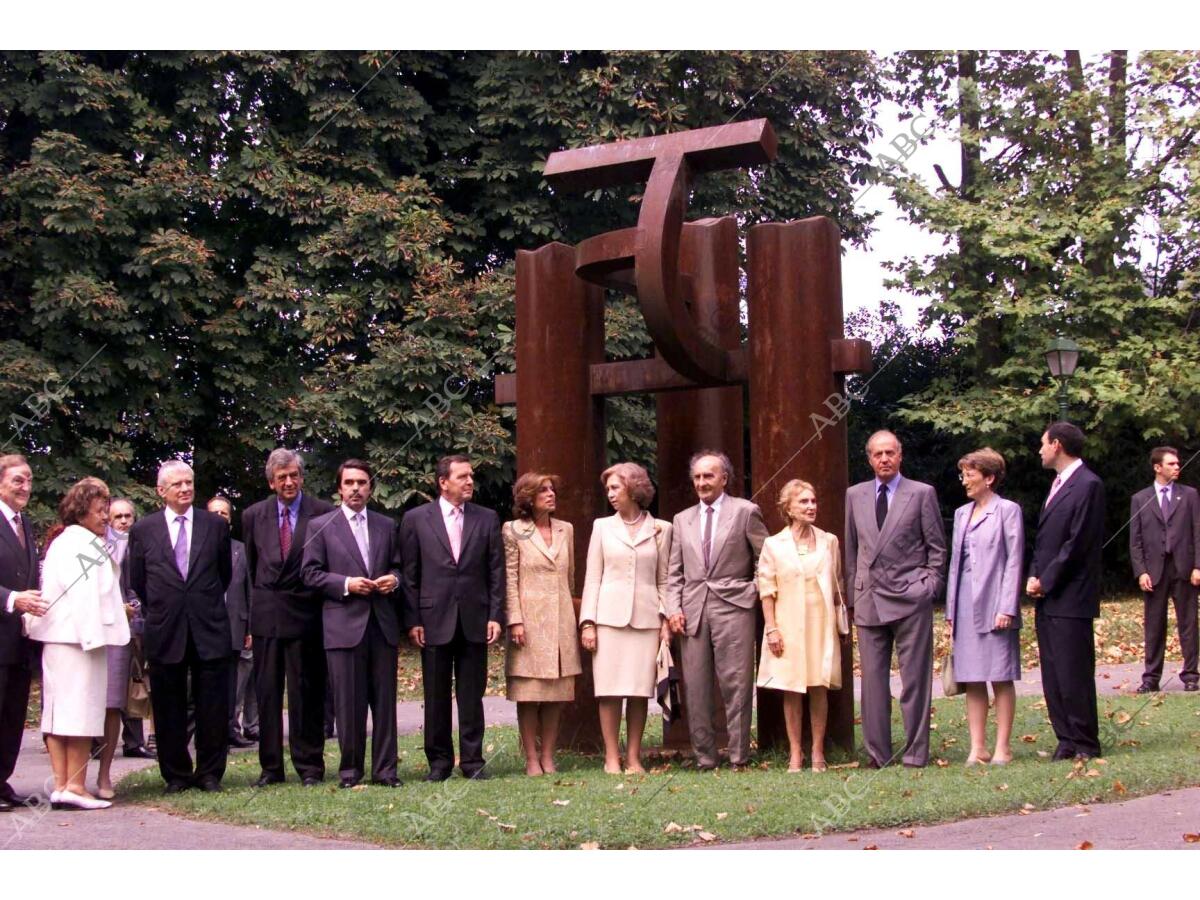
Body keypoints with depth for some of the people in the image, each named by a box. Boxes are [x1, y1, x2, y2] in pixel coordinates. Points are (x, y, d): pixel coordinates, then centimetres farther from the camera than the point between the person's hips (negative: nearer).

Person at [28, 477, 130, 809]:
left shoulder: (59, 542, 19)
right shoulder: (84, 543, -11)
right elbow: (84, 592, -19)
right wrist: (93, 635, -21)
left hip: (54, 636, 10)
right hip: (80, 634, -10)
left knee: (58, 710, 6)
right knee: (81, 710, -7)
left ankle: (61, 785, 6)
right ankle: (75, 786, -8)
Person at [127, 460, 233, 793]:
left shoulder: (216, 525, 6)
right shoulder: (143, 530, 4)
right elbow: (137, 582, 11)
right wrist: (159, 612, 12)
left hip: (210, 630, 0)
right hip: (165, 633, 0)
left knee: (213, 708, 2)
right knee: (169, 709, 6)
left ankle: (210, 773, 13)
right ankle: (176, 775, 16)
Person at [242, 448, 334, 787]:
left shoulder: (323, 513, -4)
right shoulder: (254, 515, 7)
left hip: (306, 615, -3)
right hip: (266, 617, 3)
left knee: (306, 693, 2)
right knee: (267, 693, 6)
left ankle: (309, 767, 10)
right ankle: (270, 767, 13)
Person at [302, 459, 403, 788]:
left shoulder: (387, 526, 15)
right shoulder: (321, 526, 5)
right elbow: (310, 573, 0)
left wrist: (393, 579, -2)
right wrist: (345, 584, -12)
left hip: (382, 623, 3)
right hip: (344, 625, -3)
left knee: (384, 699, 3)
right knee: (348, 702, -1)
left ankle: (384, 768, 9)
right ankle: (350, 768, 9)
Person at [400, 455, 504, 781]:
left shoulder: (487, 519, 7)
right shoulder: (416, 519, 3)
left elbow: (496, 572, 6)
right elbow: (409, 574, 2)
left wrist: (495, 616, -2)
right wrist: (412, 620, -4)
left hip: (475, 620, 1)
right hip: (434, 620, -1)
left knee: (472, 696, 4)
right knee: (436, 697, 5)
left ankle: (472, 760, 11)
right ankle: (439, 761, 13)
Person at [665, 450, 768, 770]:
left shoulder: (745, 512, 4)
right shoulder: (682, 520, 17)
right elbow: (674, 573, 15)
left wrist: (755, 592, -2)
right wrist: (673, 609, 3)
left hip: (733, 608, -4)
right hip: (692, 611, 4)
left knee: (736, 685, -5)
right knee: (695, 689, 3)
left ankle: (739, 757, 0)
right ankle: (704, 758, 9)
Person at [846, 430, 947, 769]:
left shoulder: (921, 494, 2)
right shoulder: (855, 496, 12)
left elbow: (937, 546, 4)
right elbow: (850, 548, 15)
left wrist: (930, 586, -4)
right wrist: (852, 594, 10)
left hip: (910, 598, -3)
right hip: (869, 600, 3)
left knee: (914, 677, -1)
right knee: (873, 678, 4)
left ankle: (916, 753, 4)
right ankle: (877, 751, 10)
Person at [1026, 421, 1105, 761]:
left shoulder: (1087, 485, -11)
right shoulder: (1058, 484, 18)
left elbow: (1078, 544, -16)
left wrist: (1045, 581, -12)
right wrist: (1034, 577, 5)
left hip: (1069, 598, -9)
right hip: (1046, 596, 9)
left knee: (1073, 673, -5)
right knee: (1052, 675, 9)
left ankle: (1085, 744, 3)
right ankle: (1066, 739, 14)